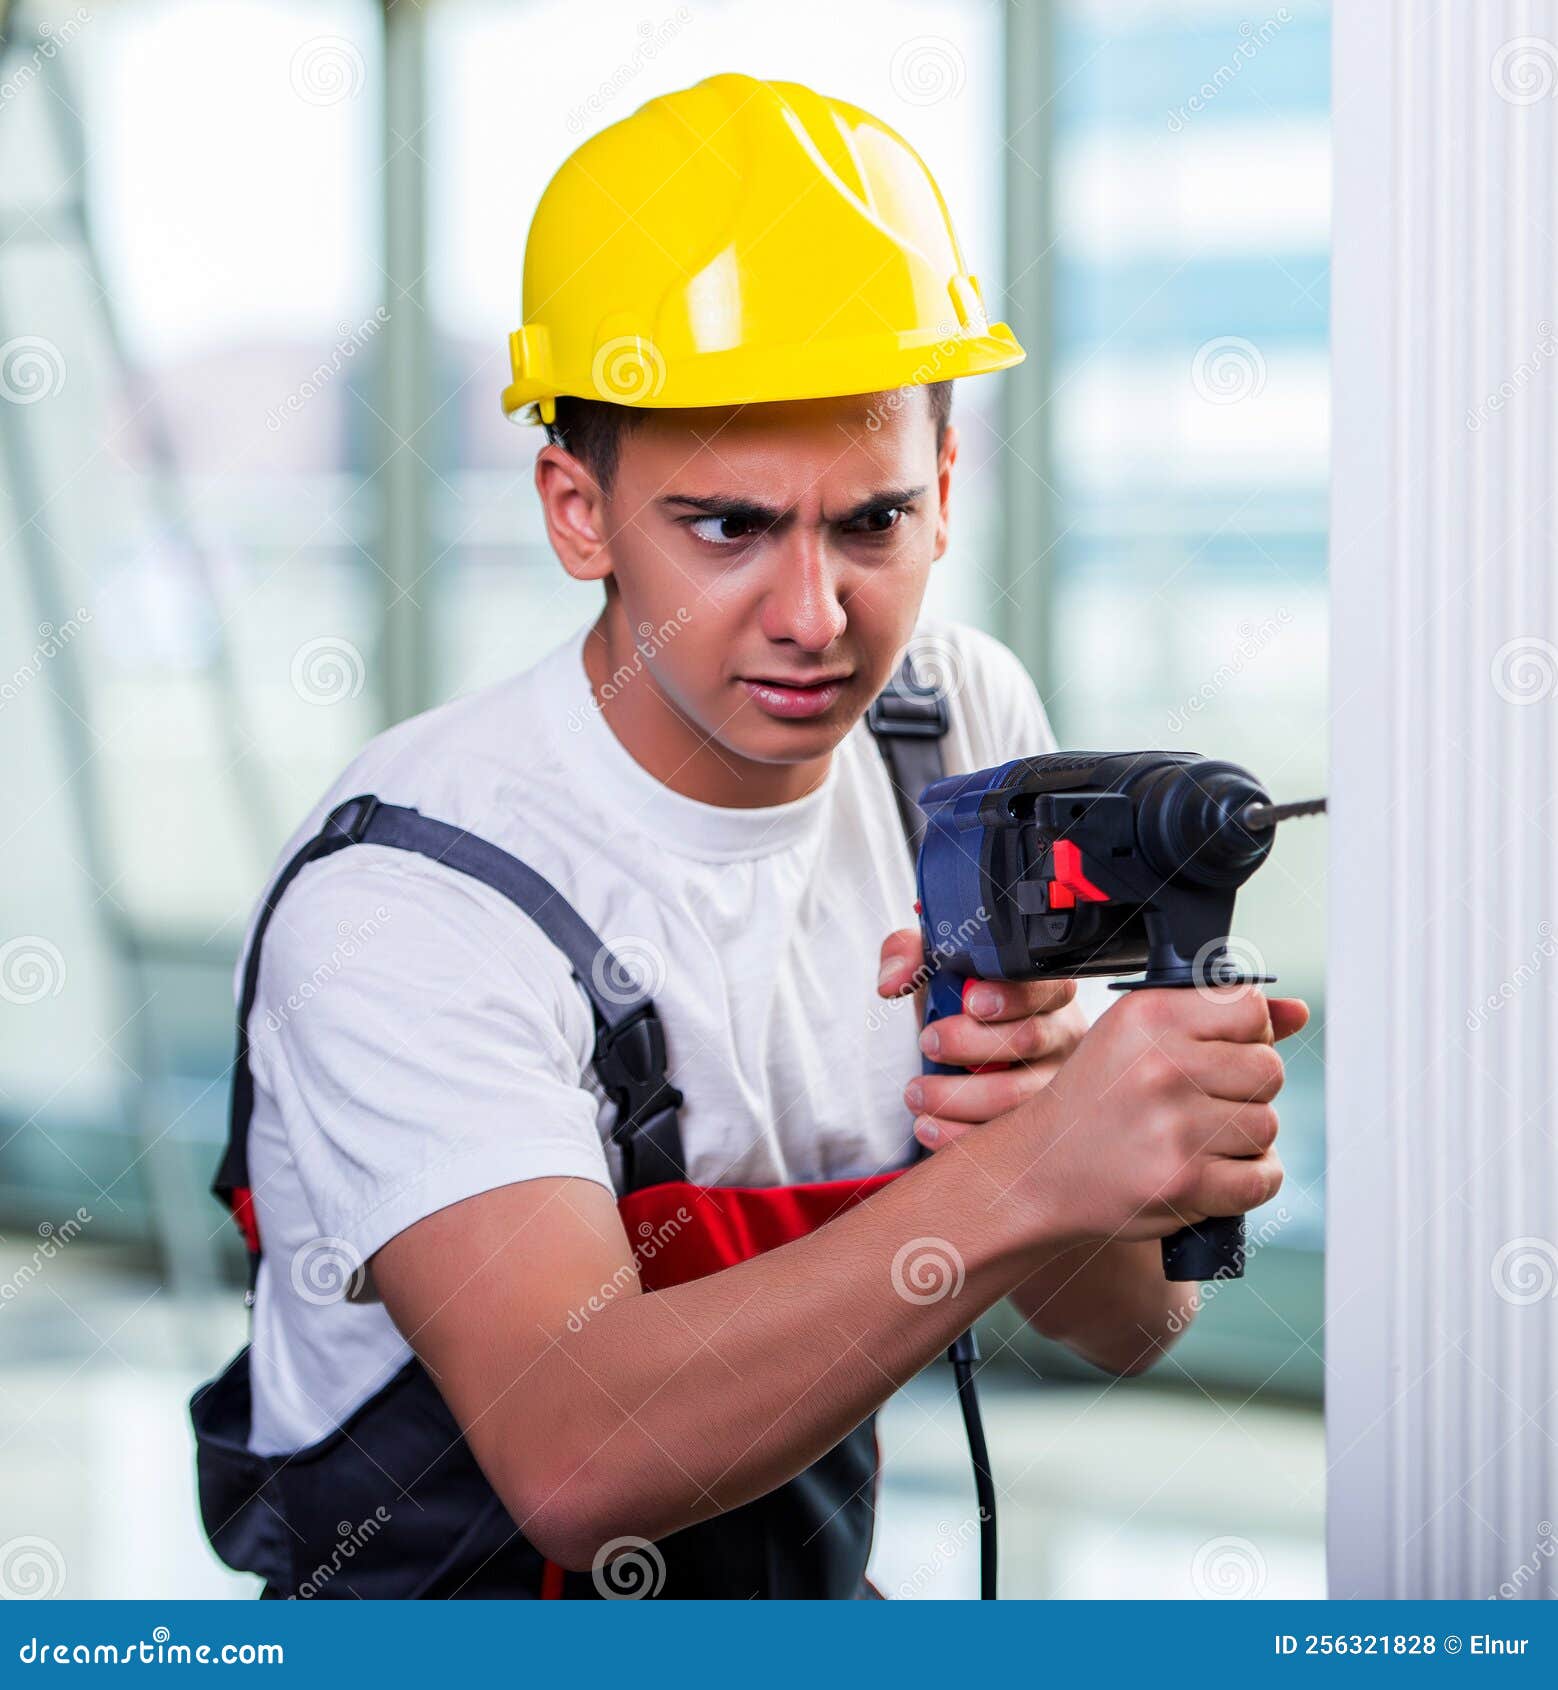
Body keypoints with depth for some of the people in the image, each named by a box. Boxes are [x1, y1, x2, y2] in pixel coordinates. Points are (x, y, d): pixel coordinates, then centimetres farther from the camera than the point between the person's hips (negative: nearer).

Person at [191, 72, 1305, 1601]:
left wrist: (1048, 1111, -24)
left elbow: (1131, 1323, -2)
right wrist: (1023, 1182, -46)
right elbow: (572, 1458, -35)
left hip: (812, 1589, 5)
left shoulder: (966, 726, -3)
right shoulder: (401, 899, -22)